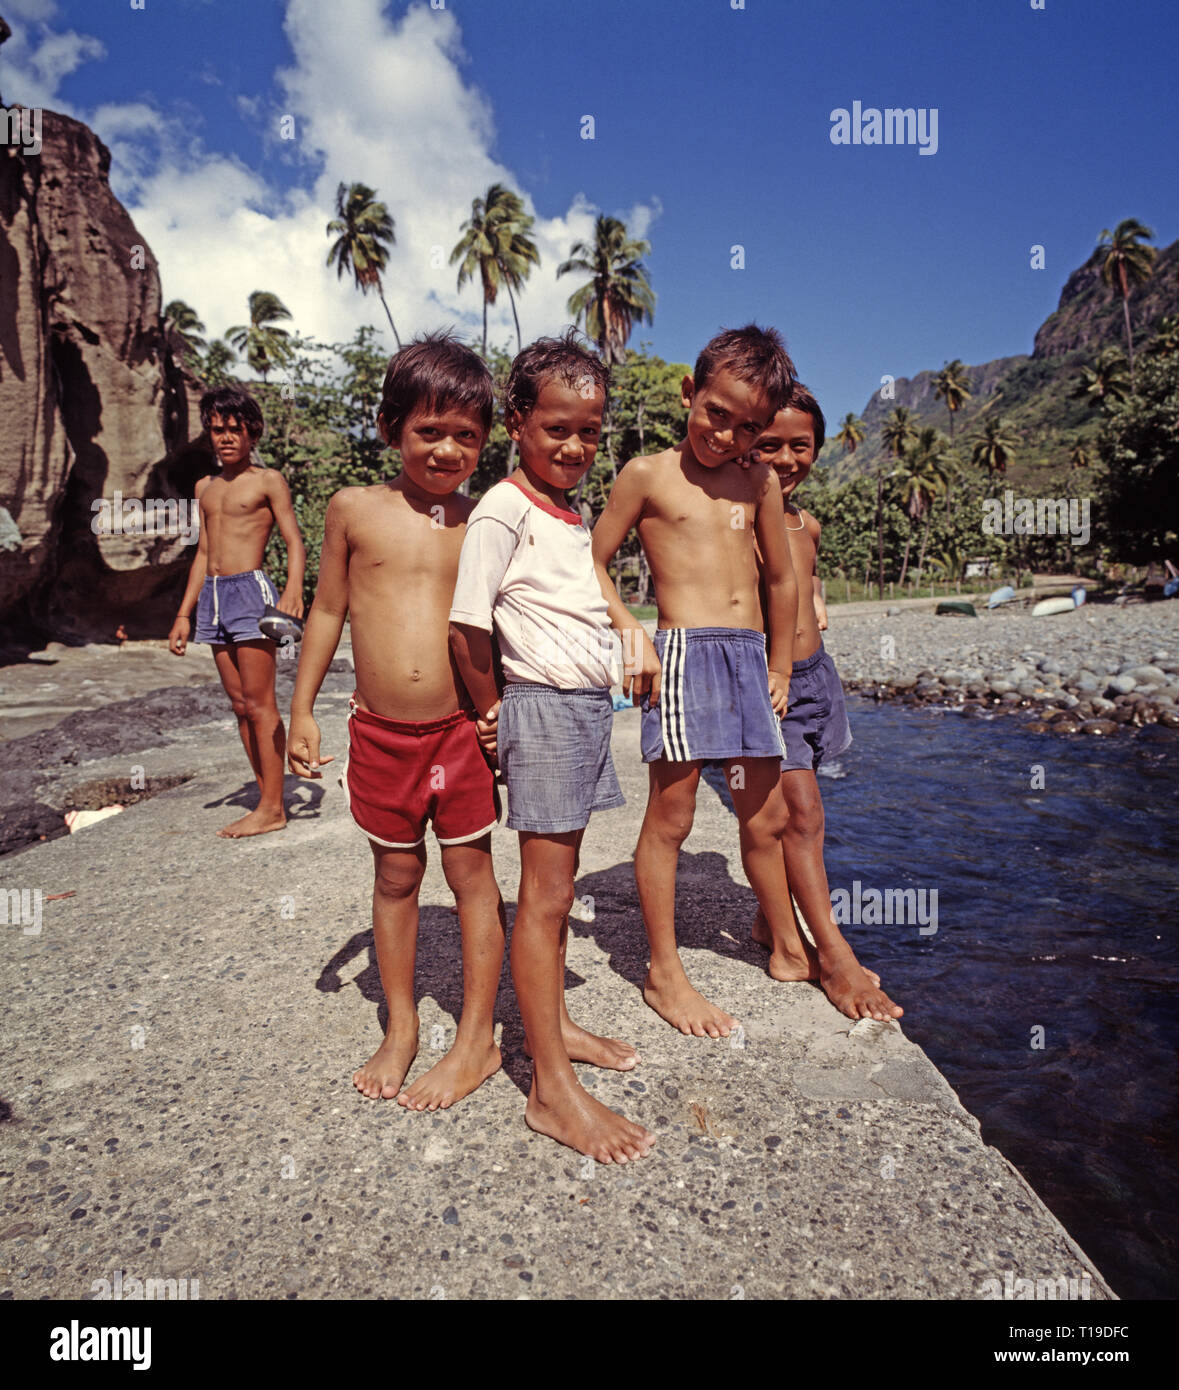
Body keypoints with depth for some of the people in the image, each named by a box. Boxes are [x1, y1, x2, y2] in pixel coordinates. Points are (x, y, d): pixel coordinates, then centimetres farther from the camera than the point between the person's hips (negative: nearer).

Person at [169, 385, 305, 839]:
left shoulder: (268, 481, 1)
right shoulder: (205, 487, 20)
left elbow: (294, 541, -6)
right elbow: (204, 552, 22)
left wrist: (293, 592, -24)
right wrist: (184, 614, 20)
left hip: (251, 590, -7)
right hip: (212, 596, 7)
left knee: (259, 704, -7)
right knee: (239, 704, 7)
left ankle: (272, 809, -1)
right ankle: (268, 799, 13)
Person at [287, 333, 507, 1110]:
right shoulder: (355, 510, 1)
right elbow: (329, 610, 8)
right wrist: (303, 709, 8)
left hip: (461, 729, -1)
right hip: (379, 731, 1)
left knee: (472, 874, 7)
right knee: (395, 878, 14)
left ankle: (478, 1039, 23)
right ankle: (400, 1028, 32)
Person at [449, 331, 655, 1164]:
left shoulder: (573, 511, 14)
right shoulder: (503, 510, -12)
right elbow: (466, 626, -14)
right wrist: (493, 712, -4)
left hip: (590, 704, 8)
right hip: (544, 706, -8)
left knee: (559, 881, 16)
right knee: (545, 895, -4)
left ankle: (555, 1024, 32)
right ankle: (551, 1089, 5)